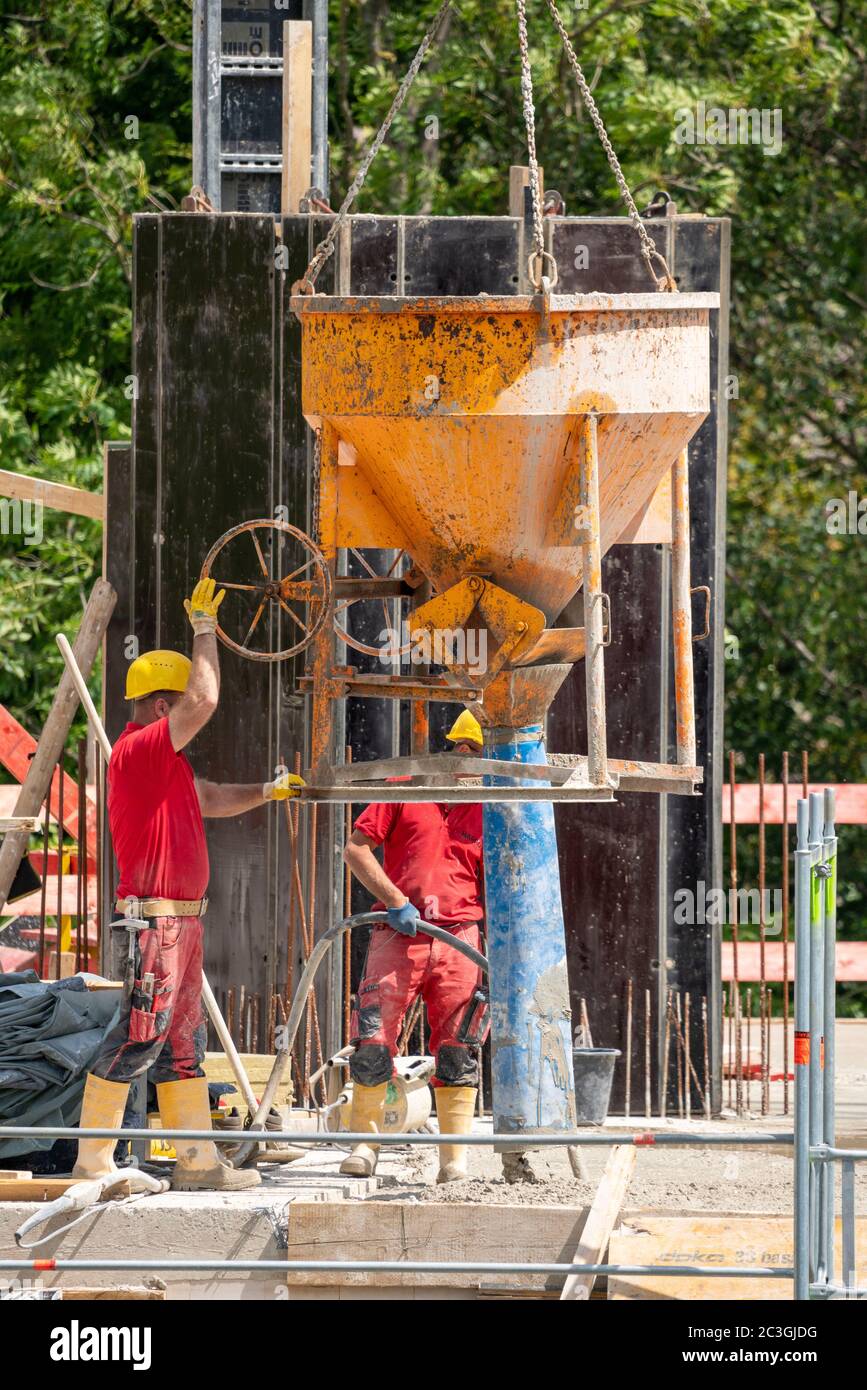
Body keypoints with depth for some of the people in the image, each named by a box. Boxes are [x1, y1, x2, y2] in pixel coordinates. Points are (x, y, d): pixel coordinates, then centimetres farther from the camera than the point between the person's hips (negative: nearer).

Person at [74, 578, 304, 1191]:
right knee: (138, 1037, -10)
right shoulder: (138, 750, -12)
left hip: (181, 923, 11)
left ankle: (198, 1161, 13)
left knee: (184, 1043, 11)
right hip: (156, 919, -11)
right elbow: (204, 701, -18)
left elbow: (210, 799, 32)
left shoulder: (165, 762, 19)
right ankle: (93, 1160, -7)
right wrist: (204, 628, -9)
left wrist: (266, 792, 20)